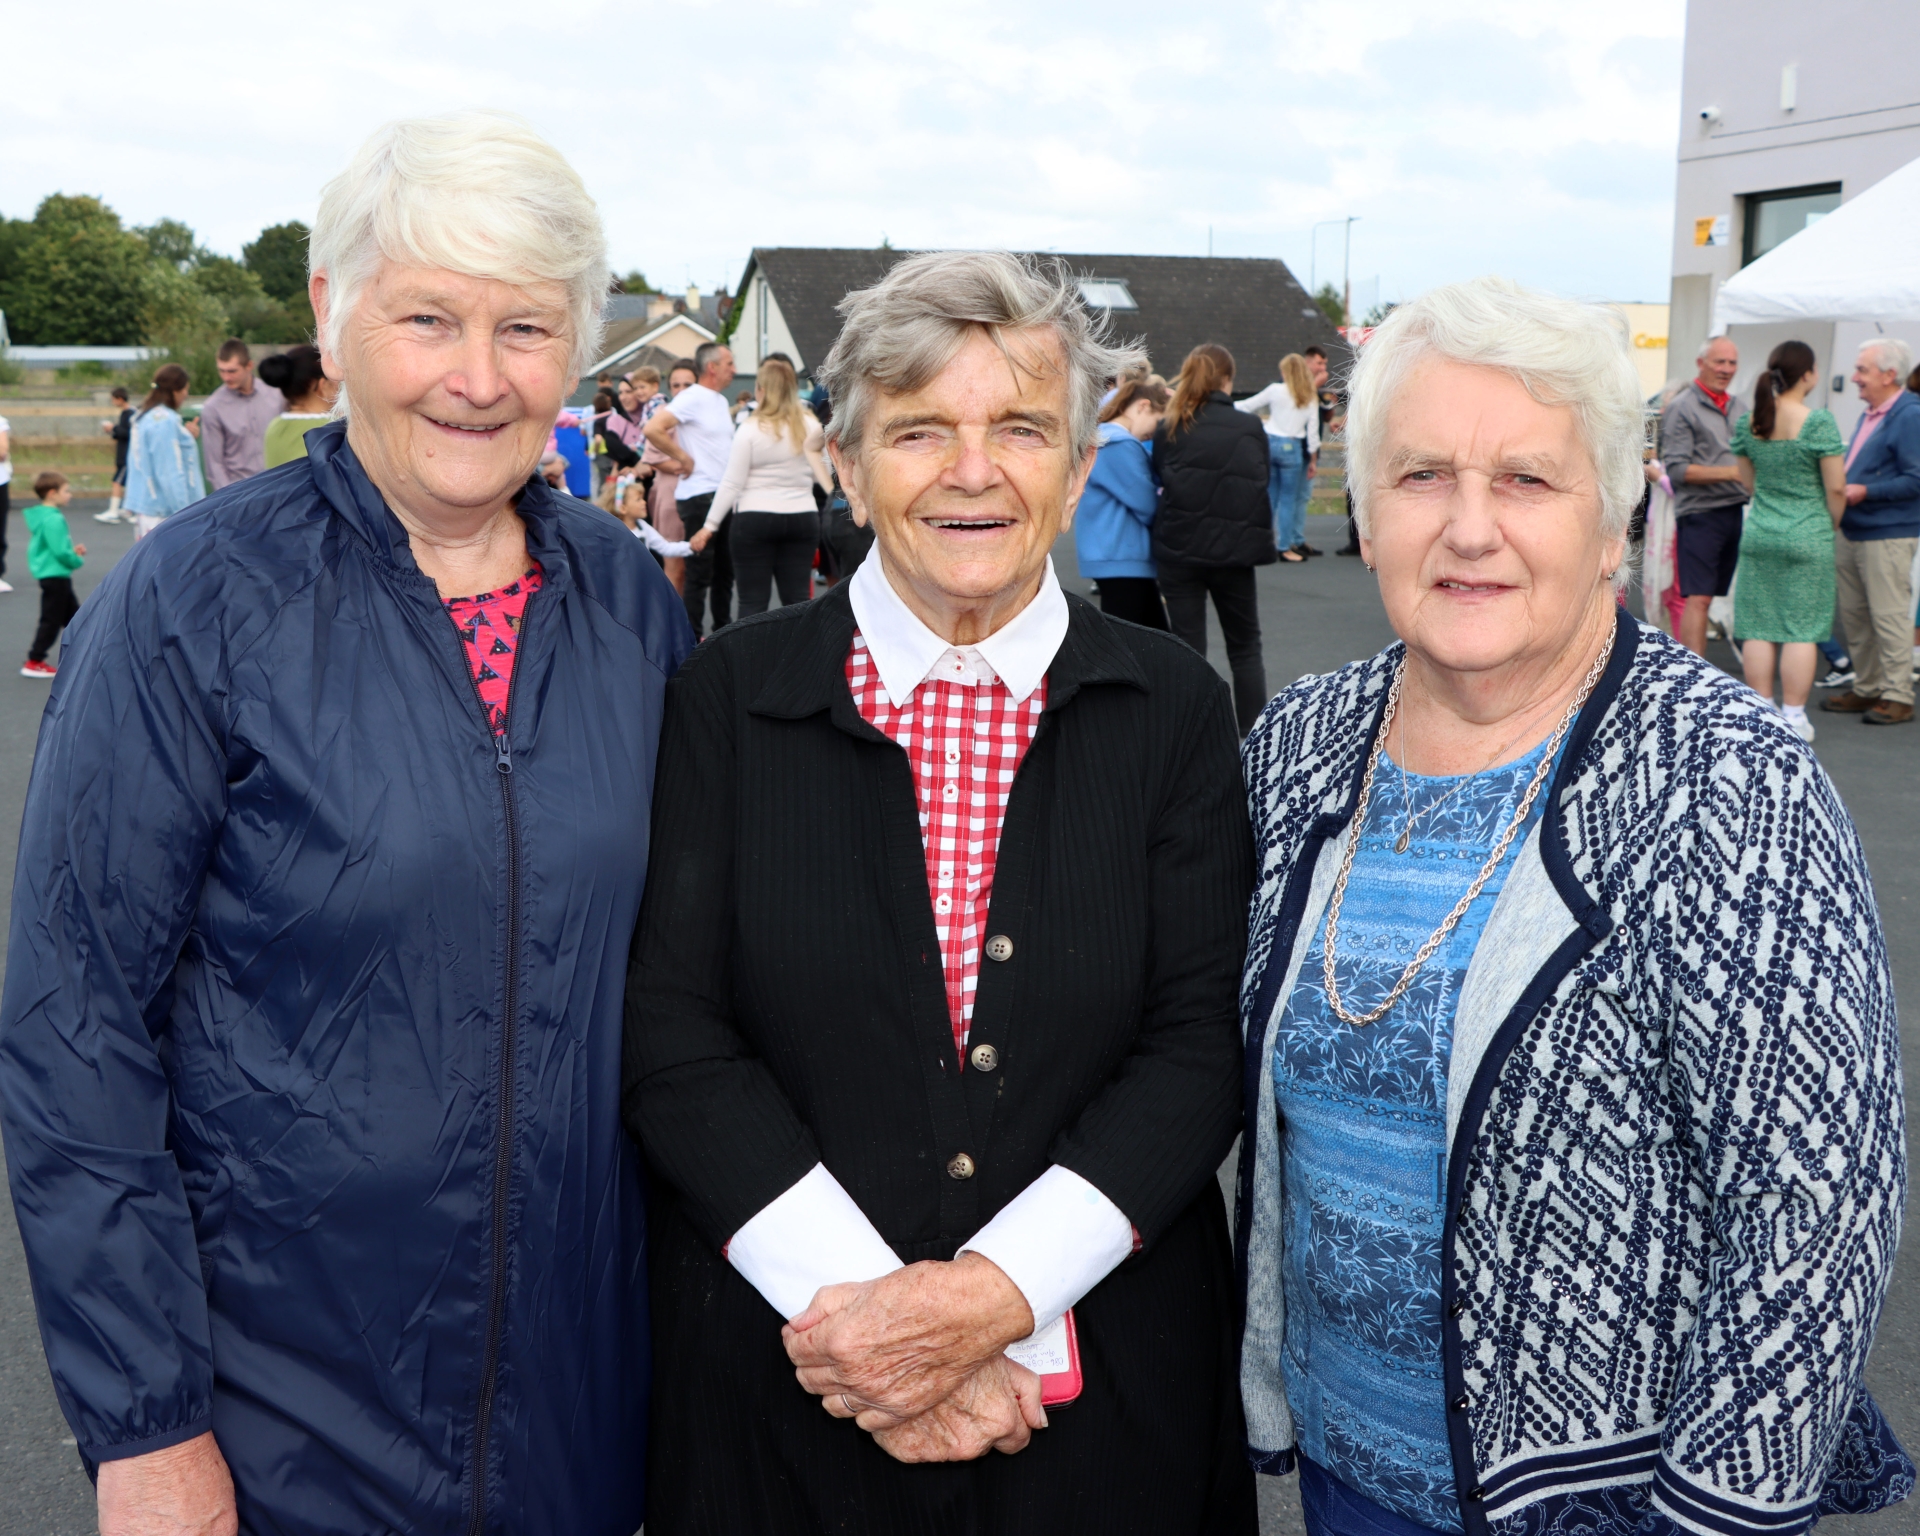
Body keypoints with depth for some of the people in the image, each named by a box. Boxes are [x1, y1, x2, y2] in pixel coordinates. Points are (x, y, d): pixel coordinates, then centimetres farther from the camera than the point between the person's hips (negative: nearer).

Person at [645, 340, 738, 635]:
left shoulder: (721, 401, 16)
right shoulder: (691, 398, -11)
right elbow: (652, 429, -22)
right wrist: (683, 458, -15)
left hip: (724, 495, 9)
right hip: (699, 496, -9)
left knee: (725, 569, 14)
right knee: (700, 572, -4)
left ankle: (723, 630, 24)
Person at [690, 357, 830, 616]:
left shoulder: (750, 429, -8)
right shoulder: (811, 426, 1)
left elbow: (732, 483, -8)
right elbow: (821, 475, 8)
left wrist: (709, 526, -4)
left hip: (756, 519, -3)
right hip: (802, 517, 3)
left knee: (753, 600, 1)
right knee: (797, 597, 5)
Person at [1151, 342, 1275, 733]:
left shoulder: (1169, 431, -3)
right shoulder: (1251, 429, -2)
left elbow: (1157, 482, 2)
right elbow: (1262, 488, 4)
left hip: (1178, 552, 0)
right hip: (1233, 551, 0)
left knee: (1188, 649, 6)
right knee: (1245, 648, 14)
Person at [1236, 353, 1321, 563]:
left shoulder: (1276, 390, -1)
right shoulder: (1311, 398, 3)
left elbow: (1248, 405, 7)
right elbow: (1312, 431, 2)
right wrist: (1312, 461, 9)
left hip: (1269, 443, 1)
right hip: (1291, 448, -1)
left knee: (1268, 497, 11)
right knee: (1288, 499, 3)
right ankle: (1285, 547, 2)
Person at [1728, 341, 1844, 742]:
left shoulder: (1748, 422, 2)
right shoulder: (1818, 422, -13)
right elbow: (1836, 487, -10)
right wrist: (1831, 524, 7)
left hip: (1758, 534, 4)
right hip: (1807, 539, -4)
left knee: (1758, 628, 7)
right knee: (1802, 629, 2)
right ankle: (1793, 716, 4)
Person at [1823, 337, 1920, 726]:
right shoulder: (1870, 414, 16)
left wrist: (1864, 492, -21)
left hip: (1887, 535, -9)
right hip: (1852, 531, 9)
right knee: (1854, 616, 13)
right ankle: (1866, 689, 24)